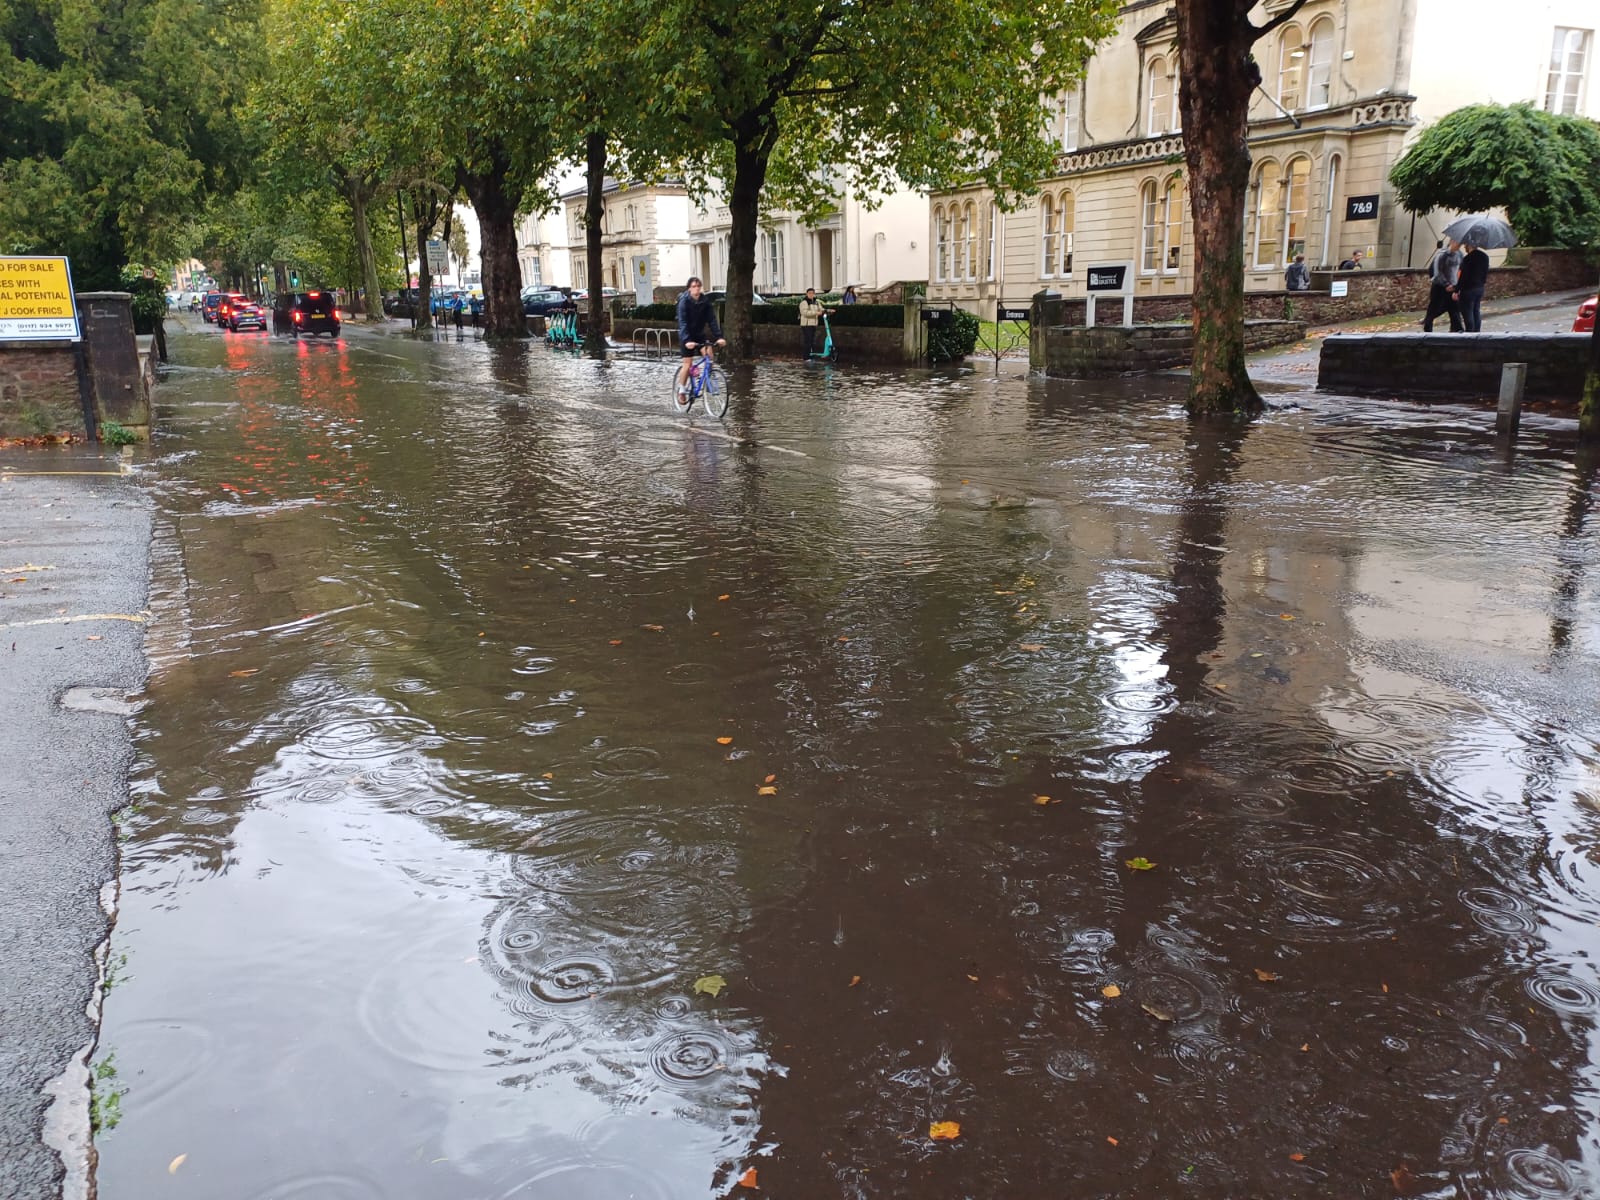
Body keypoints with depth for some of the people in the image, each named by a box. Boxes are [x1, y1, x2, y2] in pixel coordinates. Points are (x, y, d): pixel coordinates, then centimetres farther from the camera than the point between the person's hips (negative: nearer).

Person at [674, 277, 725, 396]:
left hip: (699, 334, 4)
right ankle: (681, 389, 12)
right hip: (686, 336, -4)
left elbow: (712, 320, -9)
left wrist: (719, 337, -21)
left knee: (709, 352, -20)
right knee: (687, 364, -5)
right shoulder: (684, 301, -18)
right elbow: (682, 322, -27)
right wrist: (687, 340, -40)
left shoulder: (705, 301, -6)